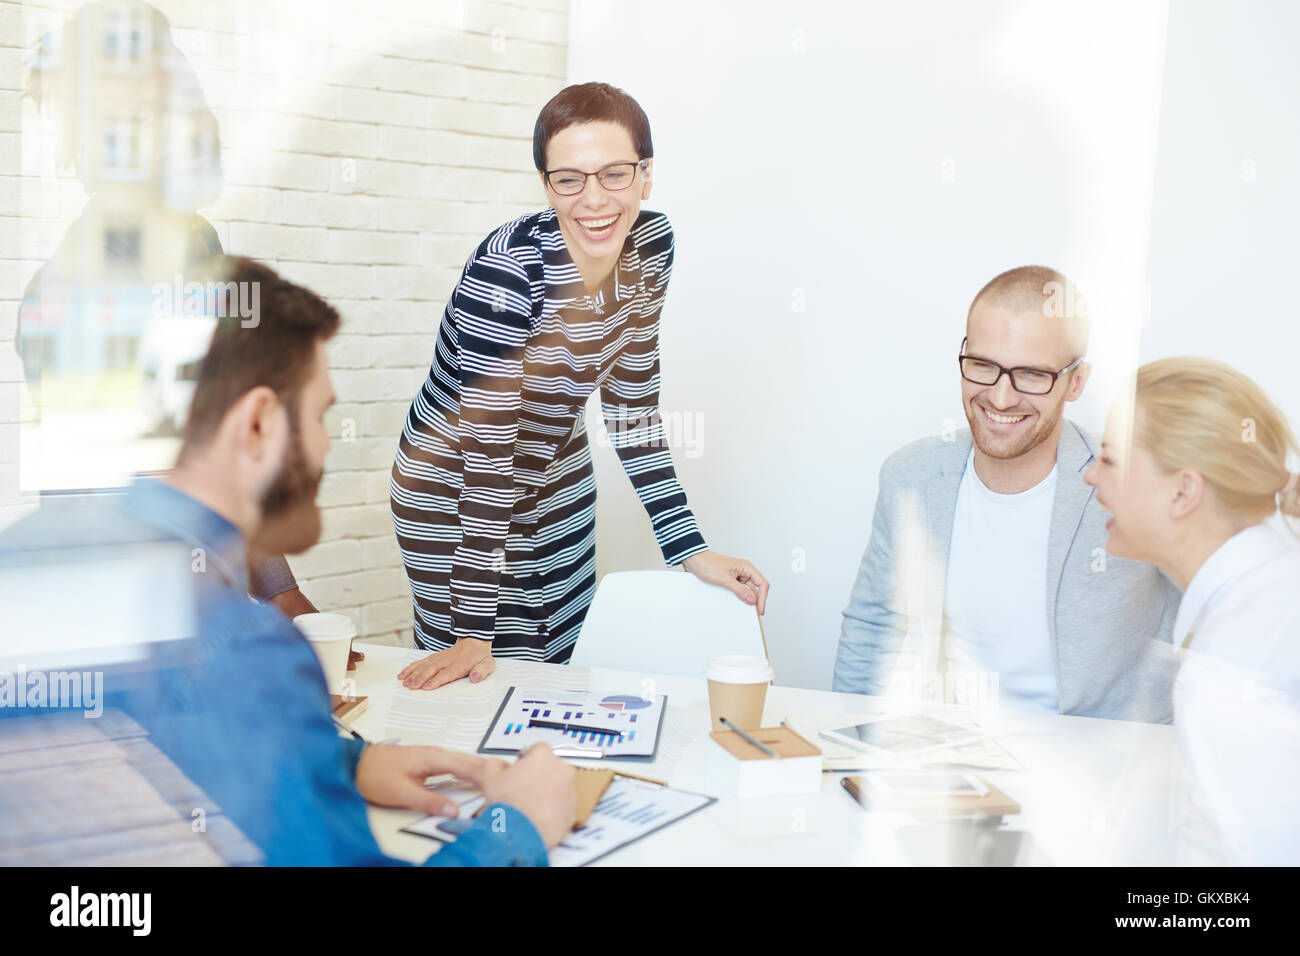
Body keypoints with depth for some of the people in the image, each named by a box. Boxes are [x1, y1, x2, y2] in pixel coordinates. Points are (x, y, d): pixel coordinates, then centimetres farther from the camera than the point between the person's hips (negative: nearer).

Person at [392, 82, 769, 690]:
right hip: (454, 494, -6)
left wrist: (692, 550, -6)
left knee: (558, 675, 19)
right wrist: (474, 634, -30)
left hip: (559, 481, 6)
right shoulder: (507, 269, -32)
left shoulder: (652, 246, -12)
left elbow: (633, 409, -3)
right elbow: (486, 450, -31)